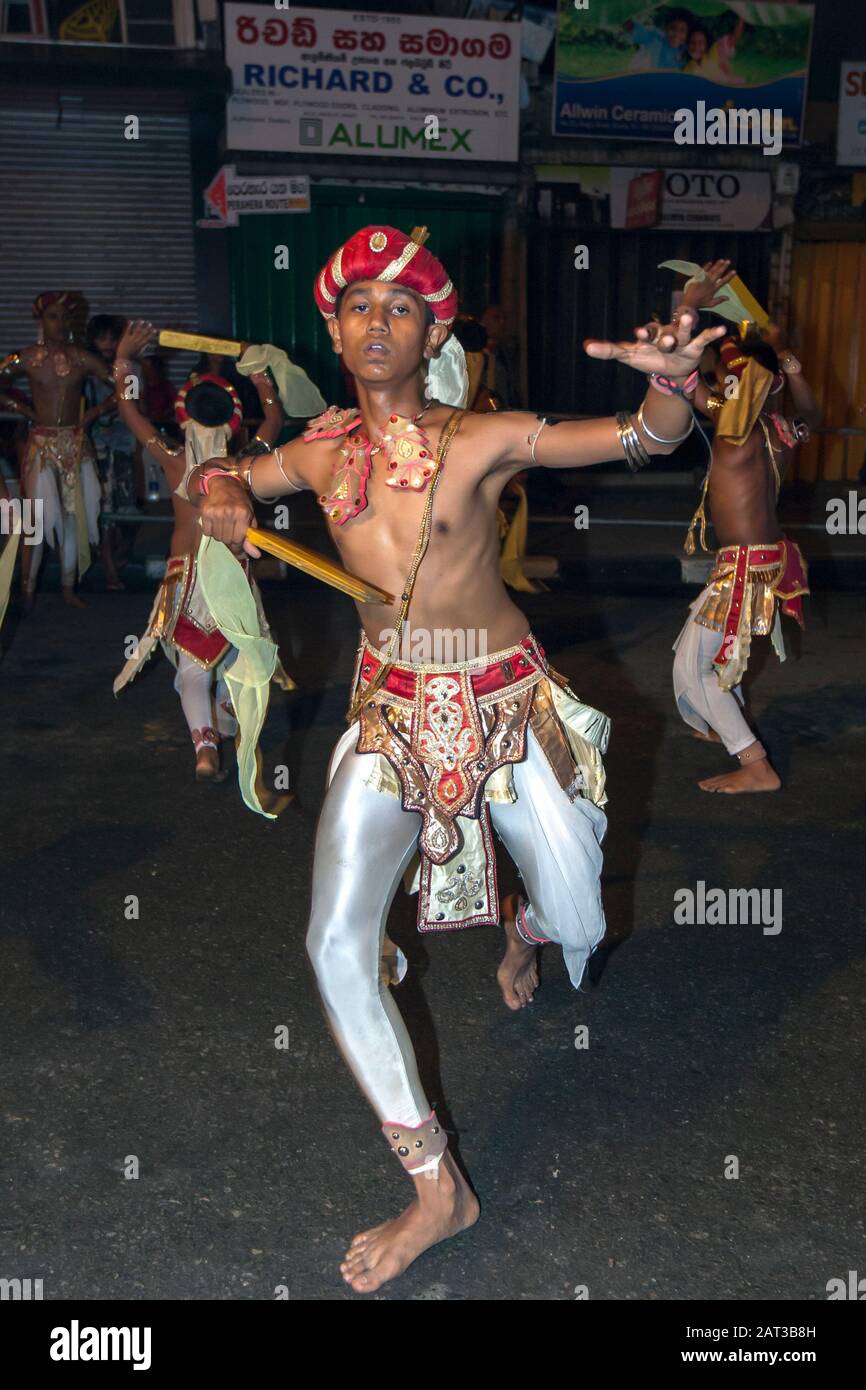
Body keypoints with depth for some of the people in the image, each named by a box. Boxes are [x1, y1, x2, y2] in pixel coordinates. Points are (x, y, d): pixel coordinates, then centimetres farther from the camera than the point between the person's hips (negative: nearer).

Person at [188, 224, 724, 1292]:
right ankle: (436, 1190, 5)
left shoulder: (485, 440, -10)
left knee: (578, 927, 5)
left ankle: (520, 927, 49)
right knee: (334, 945, -12)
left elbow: (646, 438, -12)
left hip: (507, 702, -2)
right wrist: (220, 494, -5)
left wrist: (673, 379, -35)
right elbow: (217, 480, 19)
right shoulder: (320, 454, 1)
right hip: (391, 712, 2)